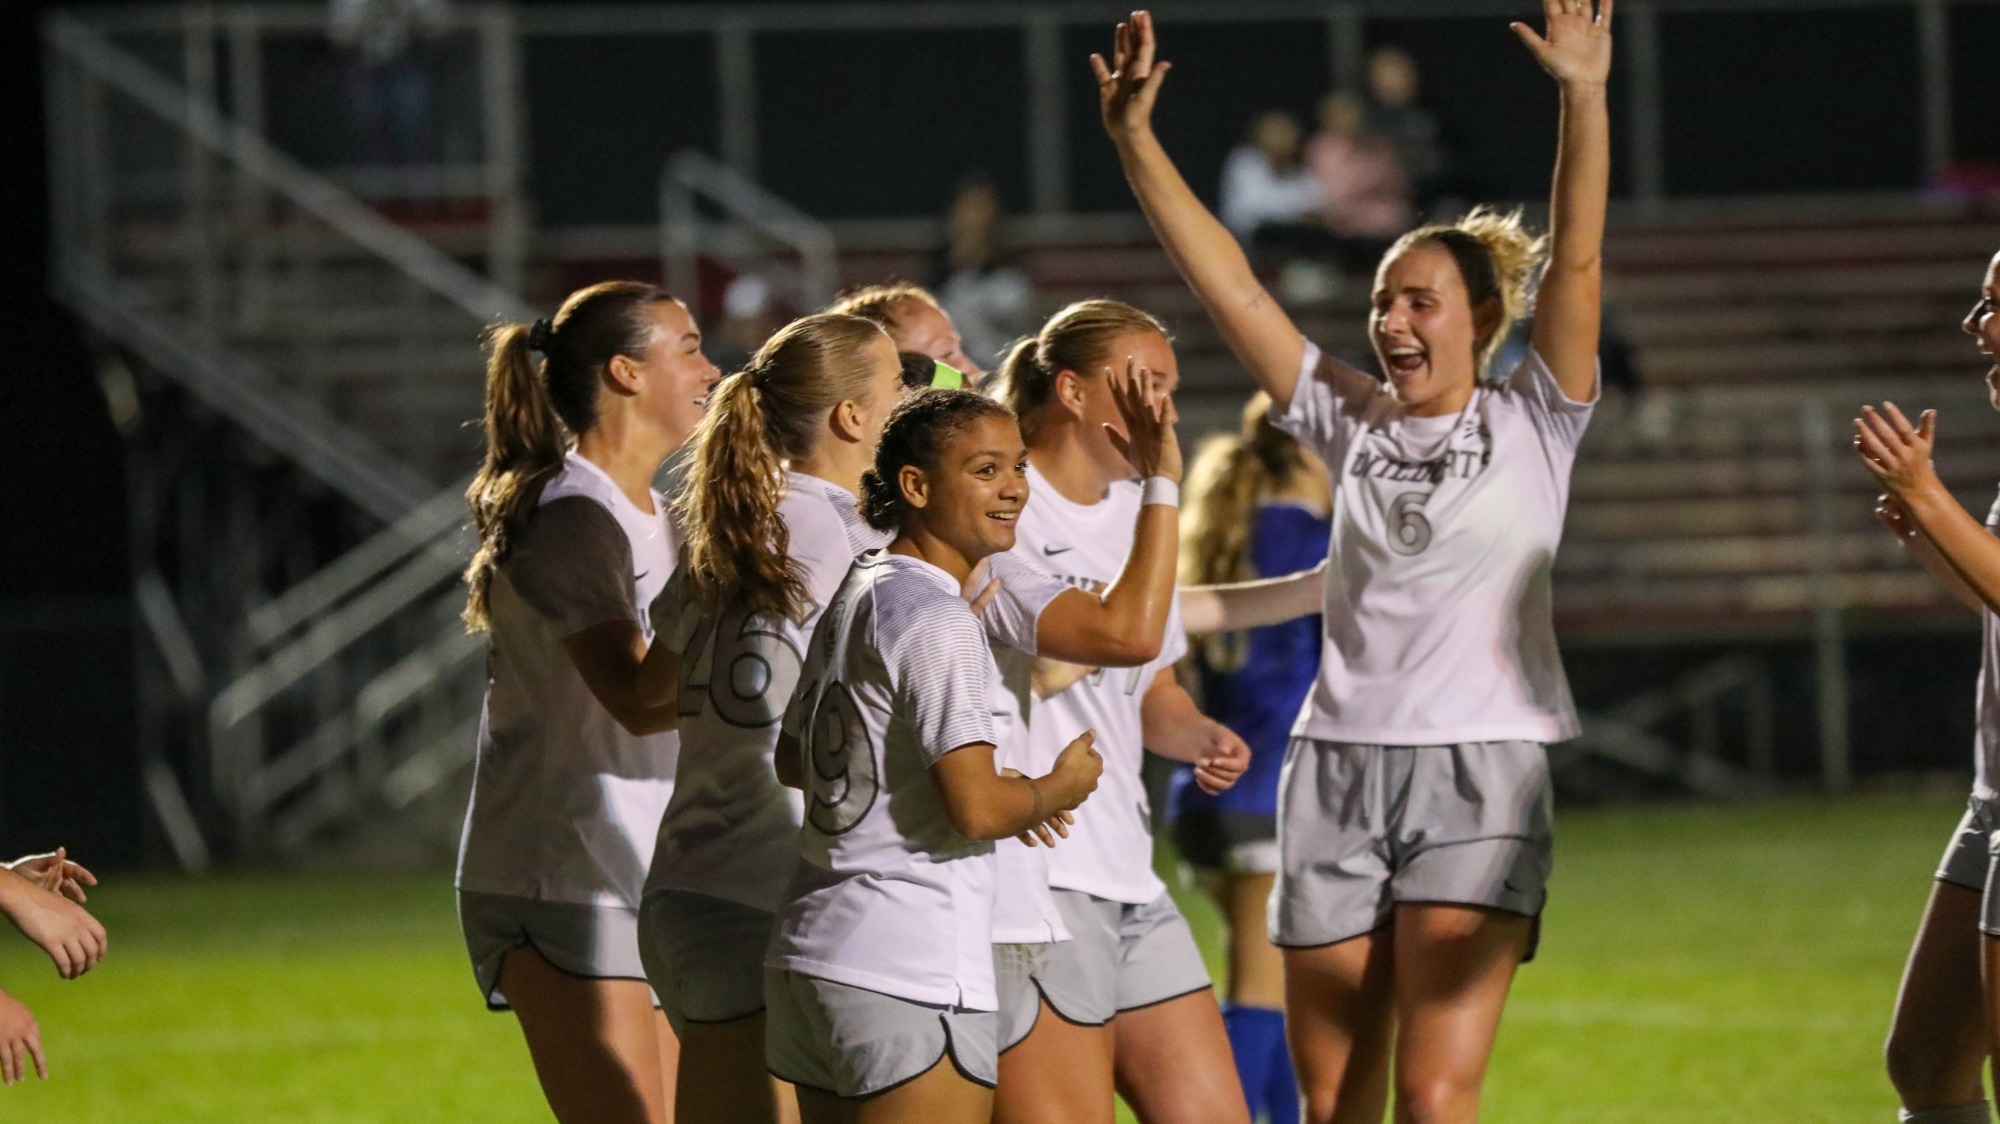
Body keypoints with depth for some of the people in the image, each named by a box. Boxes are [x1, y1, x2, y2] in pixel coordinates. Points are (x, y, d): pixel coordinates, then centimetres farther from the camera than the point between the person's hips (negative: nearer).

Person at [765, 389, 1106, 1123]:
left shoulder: (856, 595, 14)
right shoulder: (935, 619, -14)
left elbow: (794, 762, 26)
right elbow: (975, 808, -22)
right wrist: (1057, 789, -1)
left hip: (811, 952, 10)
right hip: (909, 977, -10)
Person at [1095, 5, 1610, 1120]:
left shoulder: (1530, 423, 4)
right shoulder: (1350, 421, 12)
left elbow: (1576, 265, -8)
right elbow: (1229, 283, 8)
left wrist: (1586, 97, -19)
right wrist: (1135, 138, 1)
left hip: (1478, 776, -4)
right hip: (1337, 768, 4)